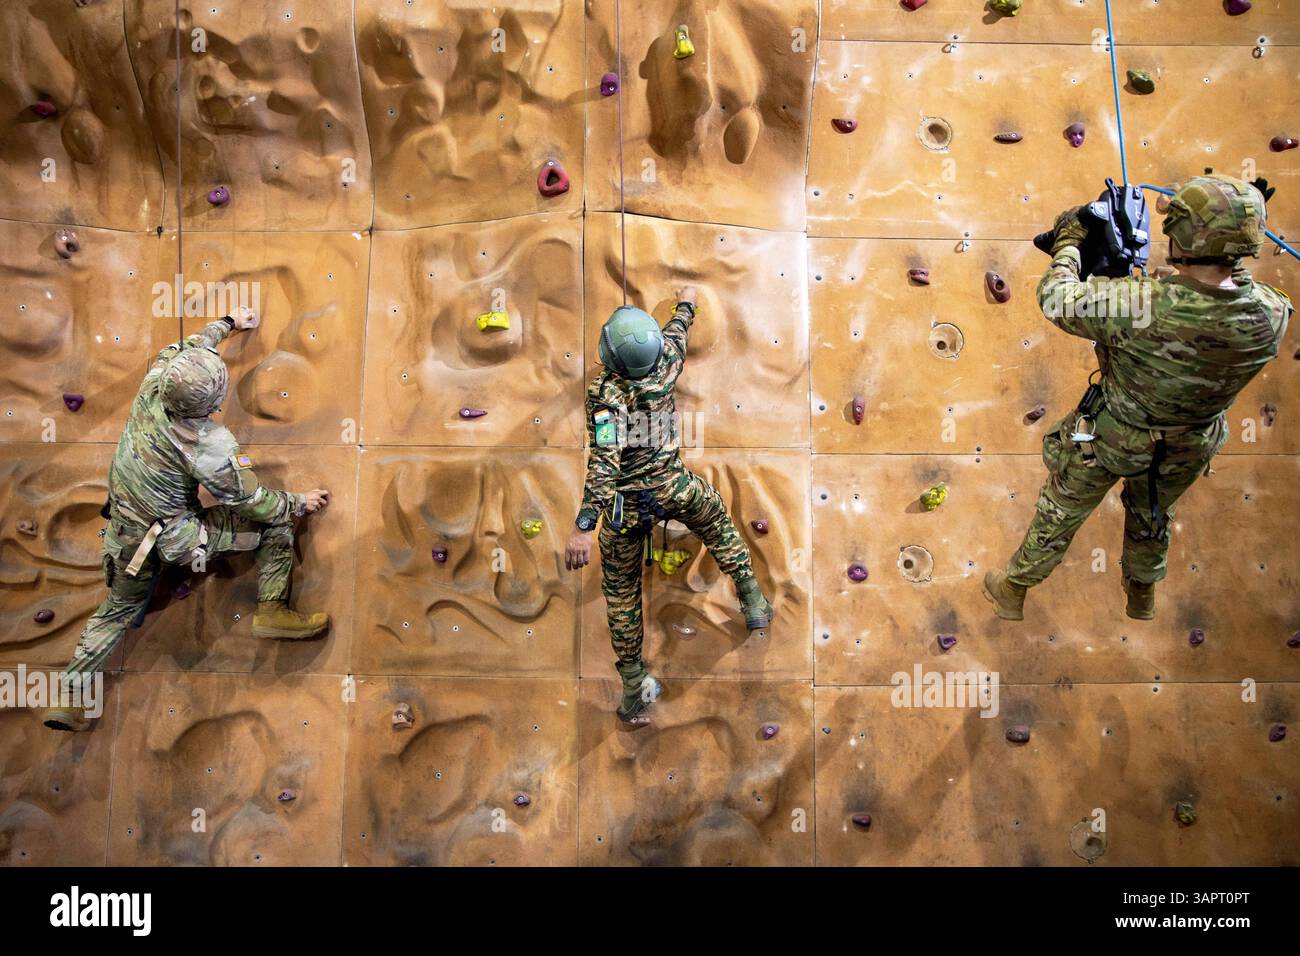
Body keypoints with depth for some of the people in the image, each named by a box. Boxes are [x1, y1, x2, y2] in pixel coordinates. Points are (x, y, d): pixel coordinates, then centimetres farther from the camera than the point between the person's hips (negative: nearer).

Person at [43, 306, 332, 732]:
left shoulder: (152, 388, -13)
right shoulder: (213, 446, -29)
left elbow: (186, 347, 8)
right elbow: (250, 501, -15)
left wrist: (228, 323, 21)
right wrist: (298, 504, 0)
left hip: (124, 536, 7)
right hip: (175, 538, -7)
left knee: (117, 610, 28)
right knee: (276, 523, 1)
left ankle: (67, 698, 33)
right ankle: (272, 612, 4)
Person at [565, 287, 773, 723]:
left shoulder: (606, 394, -23)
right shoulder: (664, 368, -9)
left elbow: (603, 463, -33)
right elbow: (676, 334, 15)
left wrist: (583, 525, -36)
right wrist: (685, 304, 36)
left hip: (626, 502, -3)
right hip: (672, 487, 3)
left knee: (620, 588, 14)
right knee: (715, 515, 35)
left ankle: (634, 686, 21)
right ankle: (752, 599, 31)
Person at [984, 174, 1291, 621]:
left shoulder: (1141, 306, -40)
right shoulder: (1272, 314, -25)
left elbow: (1055, 299, -25)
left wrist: (1069, 239, -11)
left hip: (1110, 437, -4)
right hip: (1187, 450, 5)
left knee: (1058, 516, 20)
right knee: (1152, 517, 34)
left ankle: (1013, 590, 41)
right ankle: (1142, 594, 60)